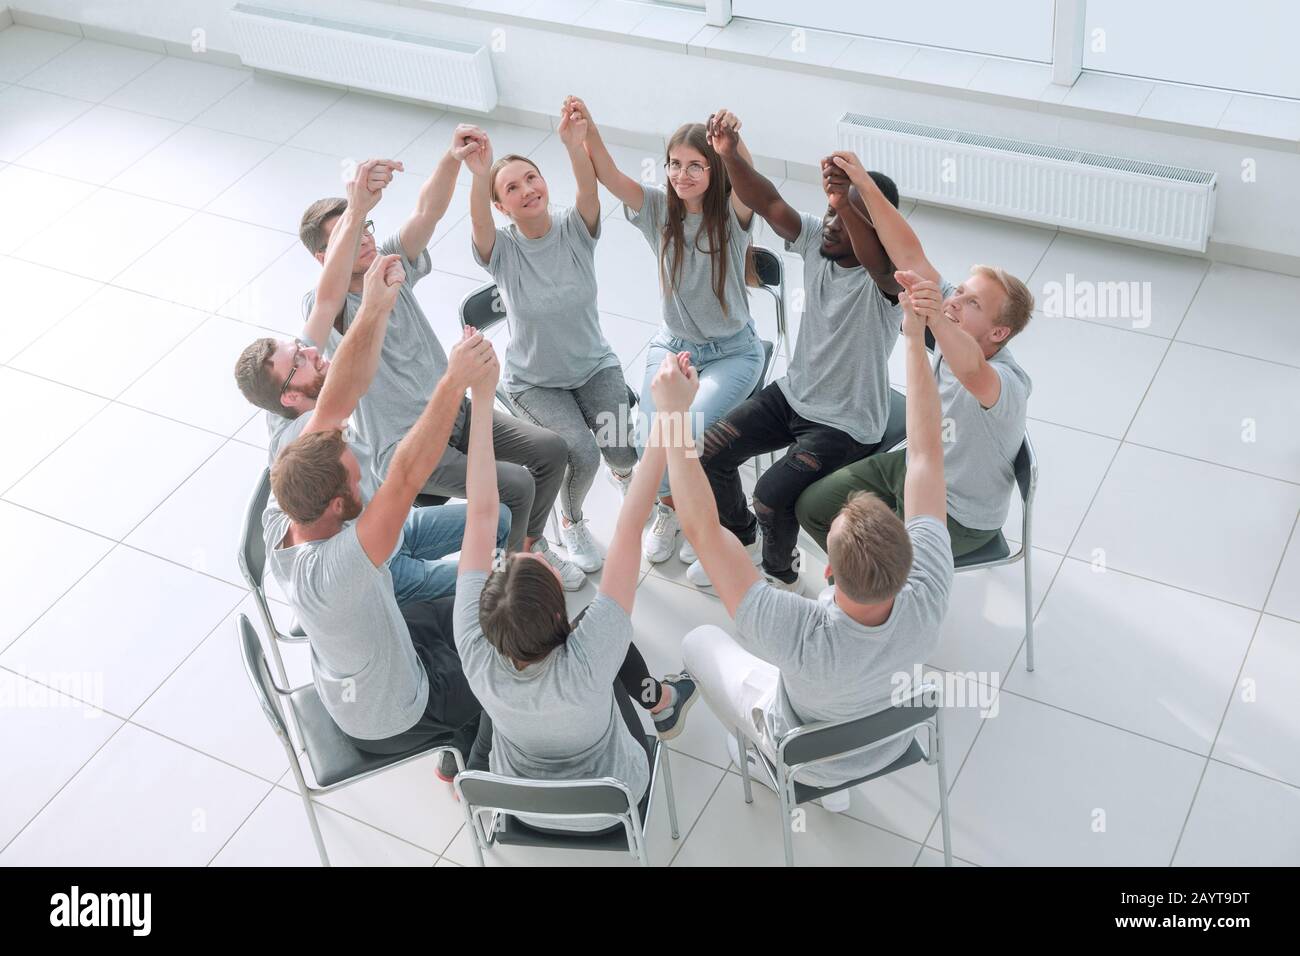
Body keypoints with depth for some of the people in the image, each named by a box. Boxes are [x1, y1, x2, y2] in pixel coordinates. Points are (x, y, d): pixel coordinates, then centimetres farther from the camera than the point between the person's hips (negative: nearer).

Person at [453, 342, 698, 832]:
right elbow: (630, 527, -42)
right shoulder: (587, 661, -42)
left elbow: (480, 515, -30)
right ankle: (660, 701, 36)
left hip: (524, 806, 2)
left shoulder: (479, 654, -34)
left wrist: (482, 399, -29)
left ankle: (659, 699, 35)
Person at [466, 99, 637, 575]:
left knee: (618, 447, -19)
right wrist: (480, 176, -60)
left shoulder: (574, 229, -13)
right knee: (581, 452, -24)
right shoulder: (501, 250, -16)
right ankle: (571, 522, 9)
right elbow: (479, 222, -39)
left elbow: (589, 190, -34)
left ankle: (625, 471, 22)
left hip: (595, 366, 2)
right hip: (535, 383, -2)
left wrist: (574, 144, -54)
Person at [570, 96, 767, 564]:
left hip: (733, 351, -3)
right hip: (672, 345, 3)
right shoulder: (659, 208, -5)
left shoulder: (732, 214, -14)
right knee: (652, 435, -20)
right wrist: (587, 129, -40)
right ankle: (669, 506, 13)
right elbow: (609, 177, -20)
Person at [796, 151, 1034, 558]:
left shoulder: (1004, 384, -37)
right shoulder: (955, 323, -16)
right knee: (812, 505, 9)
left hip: (958, 516, -7)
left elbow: (972, 370, -62)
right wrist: (866, 187, -31)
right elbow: (909, 256, -20)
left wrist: (933, 319, -82)